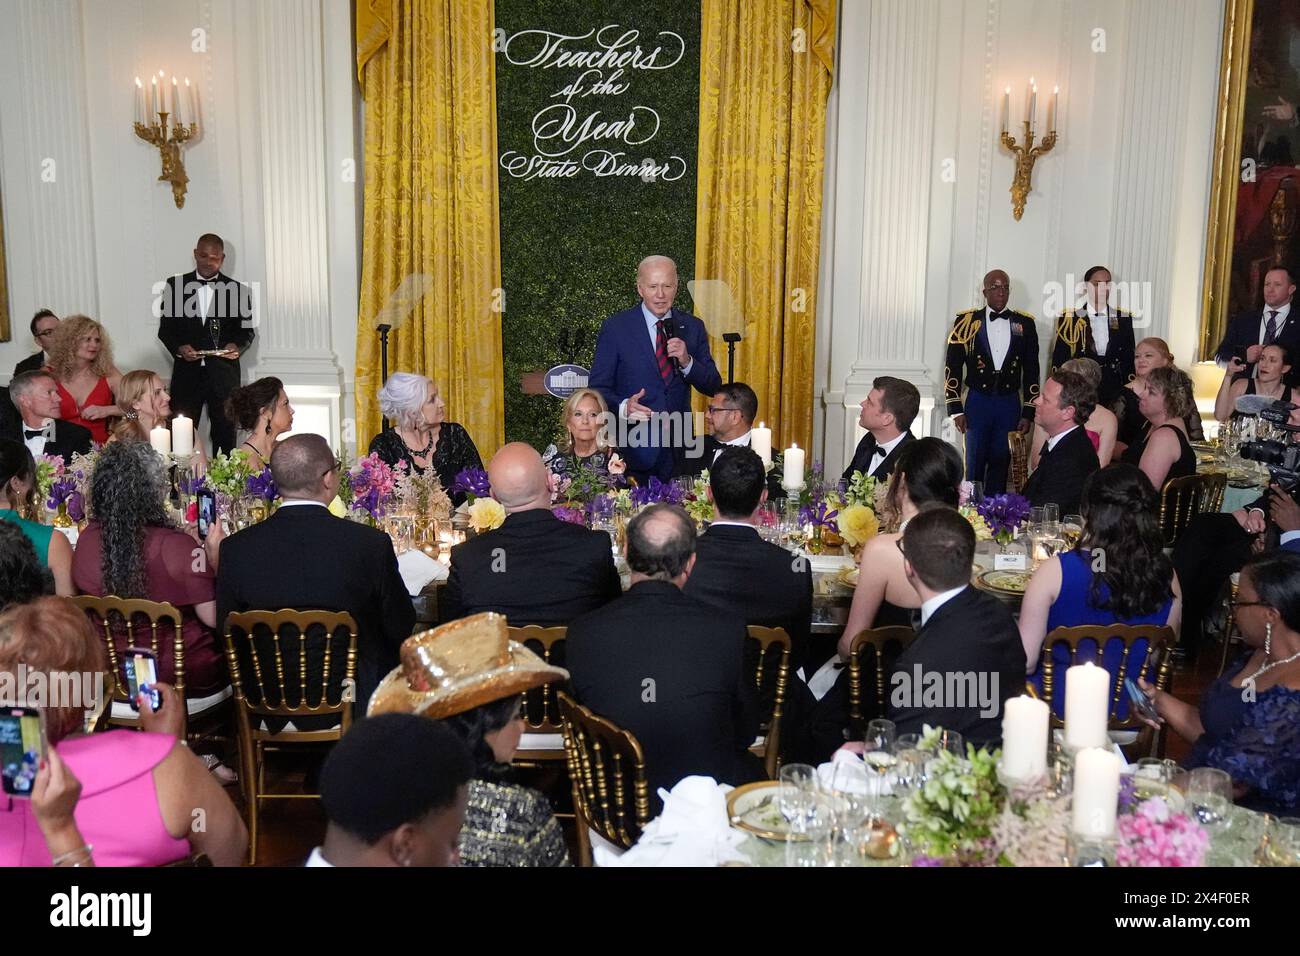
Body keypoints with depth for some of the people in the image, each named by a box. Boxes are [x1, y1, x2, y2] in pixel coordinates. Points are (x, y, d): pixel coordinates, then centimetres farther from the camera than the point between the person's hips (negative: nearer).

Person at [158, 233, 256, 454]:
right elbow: (165, 328, 8)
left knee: (225, 434, 4)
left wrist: (237, 347, -13)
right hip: (187, 372, 1)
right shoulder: (175, 285, 7)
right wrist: (179, 348, -12)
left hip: (223, 375, 0)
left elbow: (247, 330, 9)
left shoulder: (237, 290, 6)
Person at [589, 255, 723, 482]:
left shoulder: (693, 327, 6)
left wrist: (687, 361, -14)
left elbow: (713, 388, 4)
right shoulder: (615, 327, -3)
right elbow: (598, 387, -4)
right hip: (633, 450, -3)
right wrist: (623, 406, -24)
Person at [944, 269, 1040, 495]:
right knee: (975, 464, 1)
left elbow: (1031, 371, 8)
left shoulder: (1025, 324, 6)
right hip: (978, 402, -1)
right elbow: (952, 367, 1)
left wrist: (1028, 412, 3)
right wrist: (956, 409, -5)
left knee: (1001, 464, 5)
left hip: (1010, 404, 2)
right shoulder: (967, 321, 1)